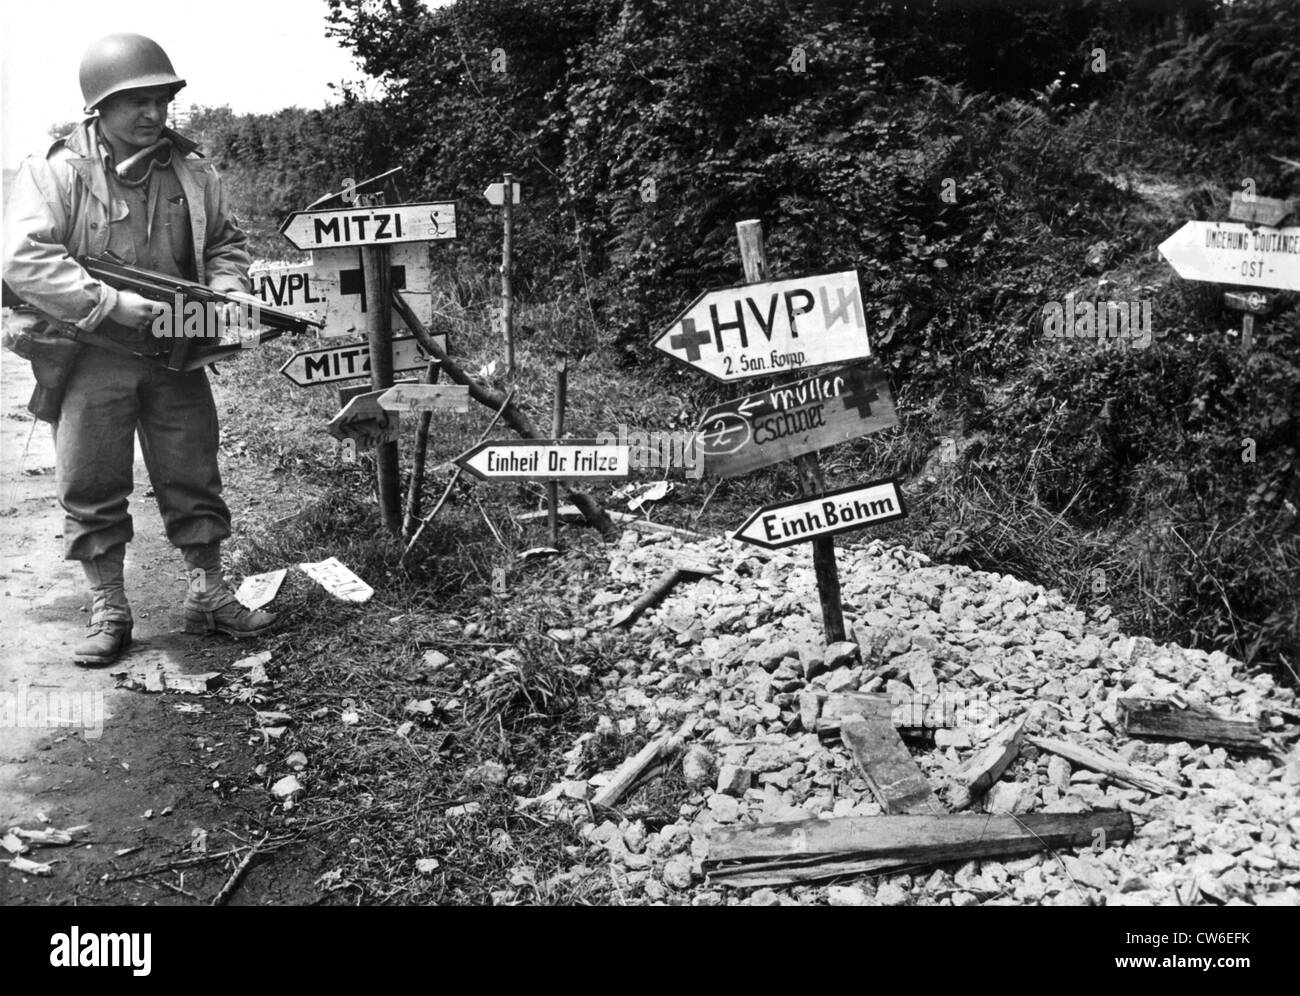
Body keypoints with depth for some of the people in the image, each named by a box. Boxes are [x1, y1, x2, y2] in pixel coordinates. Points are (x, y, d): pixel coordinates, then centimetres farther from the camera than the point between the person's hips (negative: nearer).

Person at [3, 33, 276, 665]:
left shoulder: (191, 172, 5)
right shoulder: (55, 172, -8)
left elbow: (226, 242, 18)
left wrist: (226, 291, -2)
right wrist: (112, 304, -24)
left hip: (175, 353, 3)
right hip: (90, 357, -3)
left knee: (194, 478, 9)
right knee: (91, 488, 4)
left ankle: (208, 595, 23)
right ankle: (108, 610, 18)